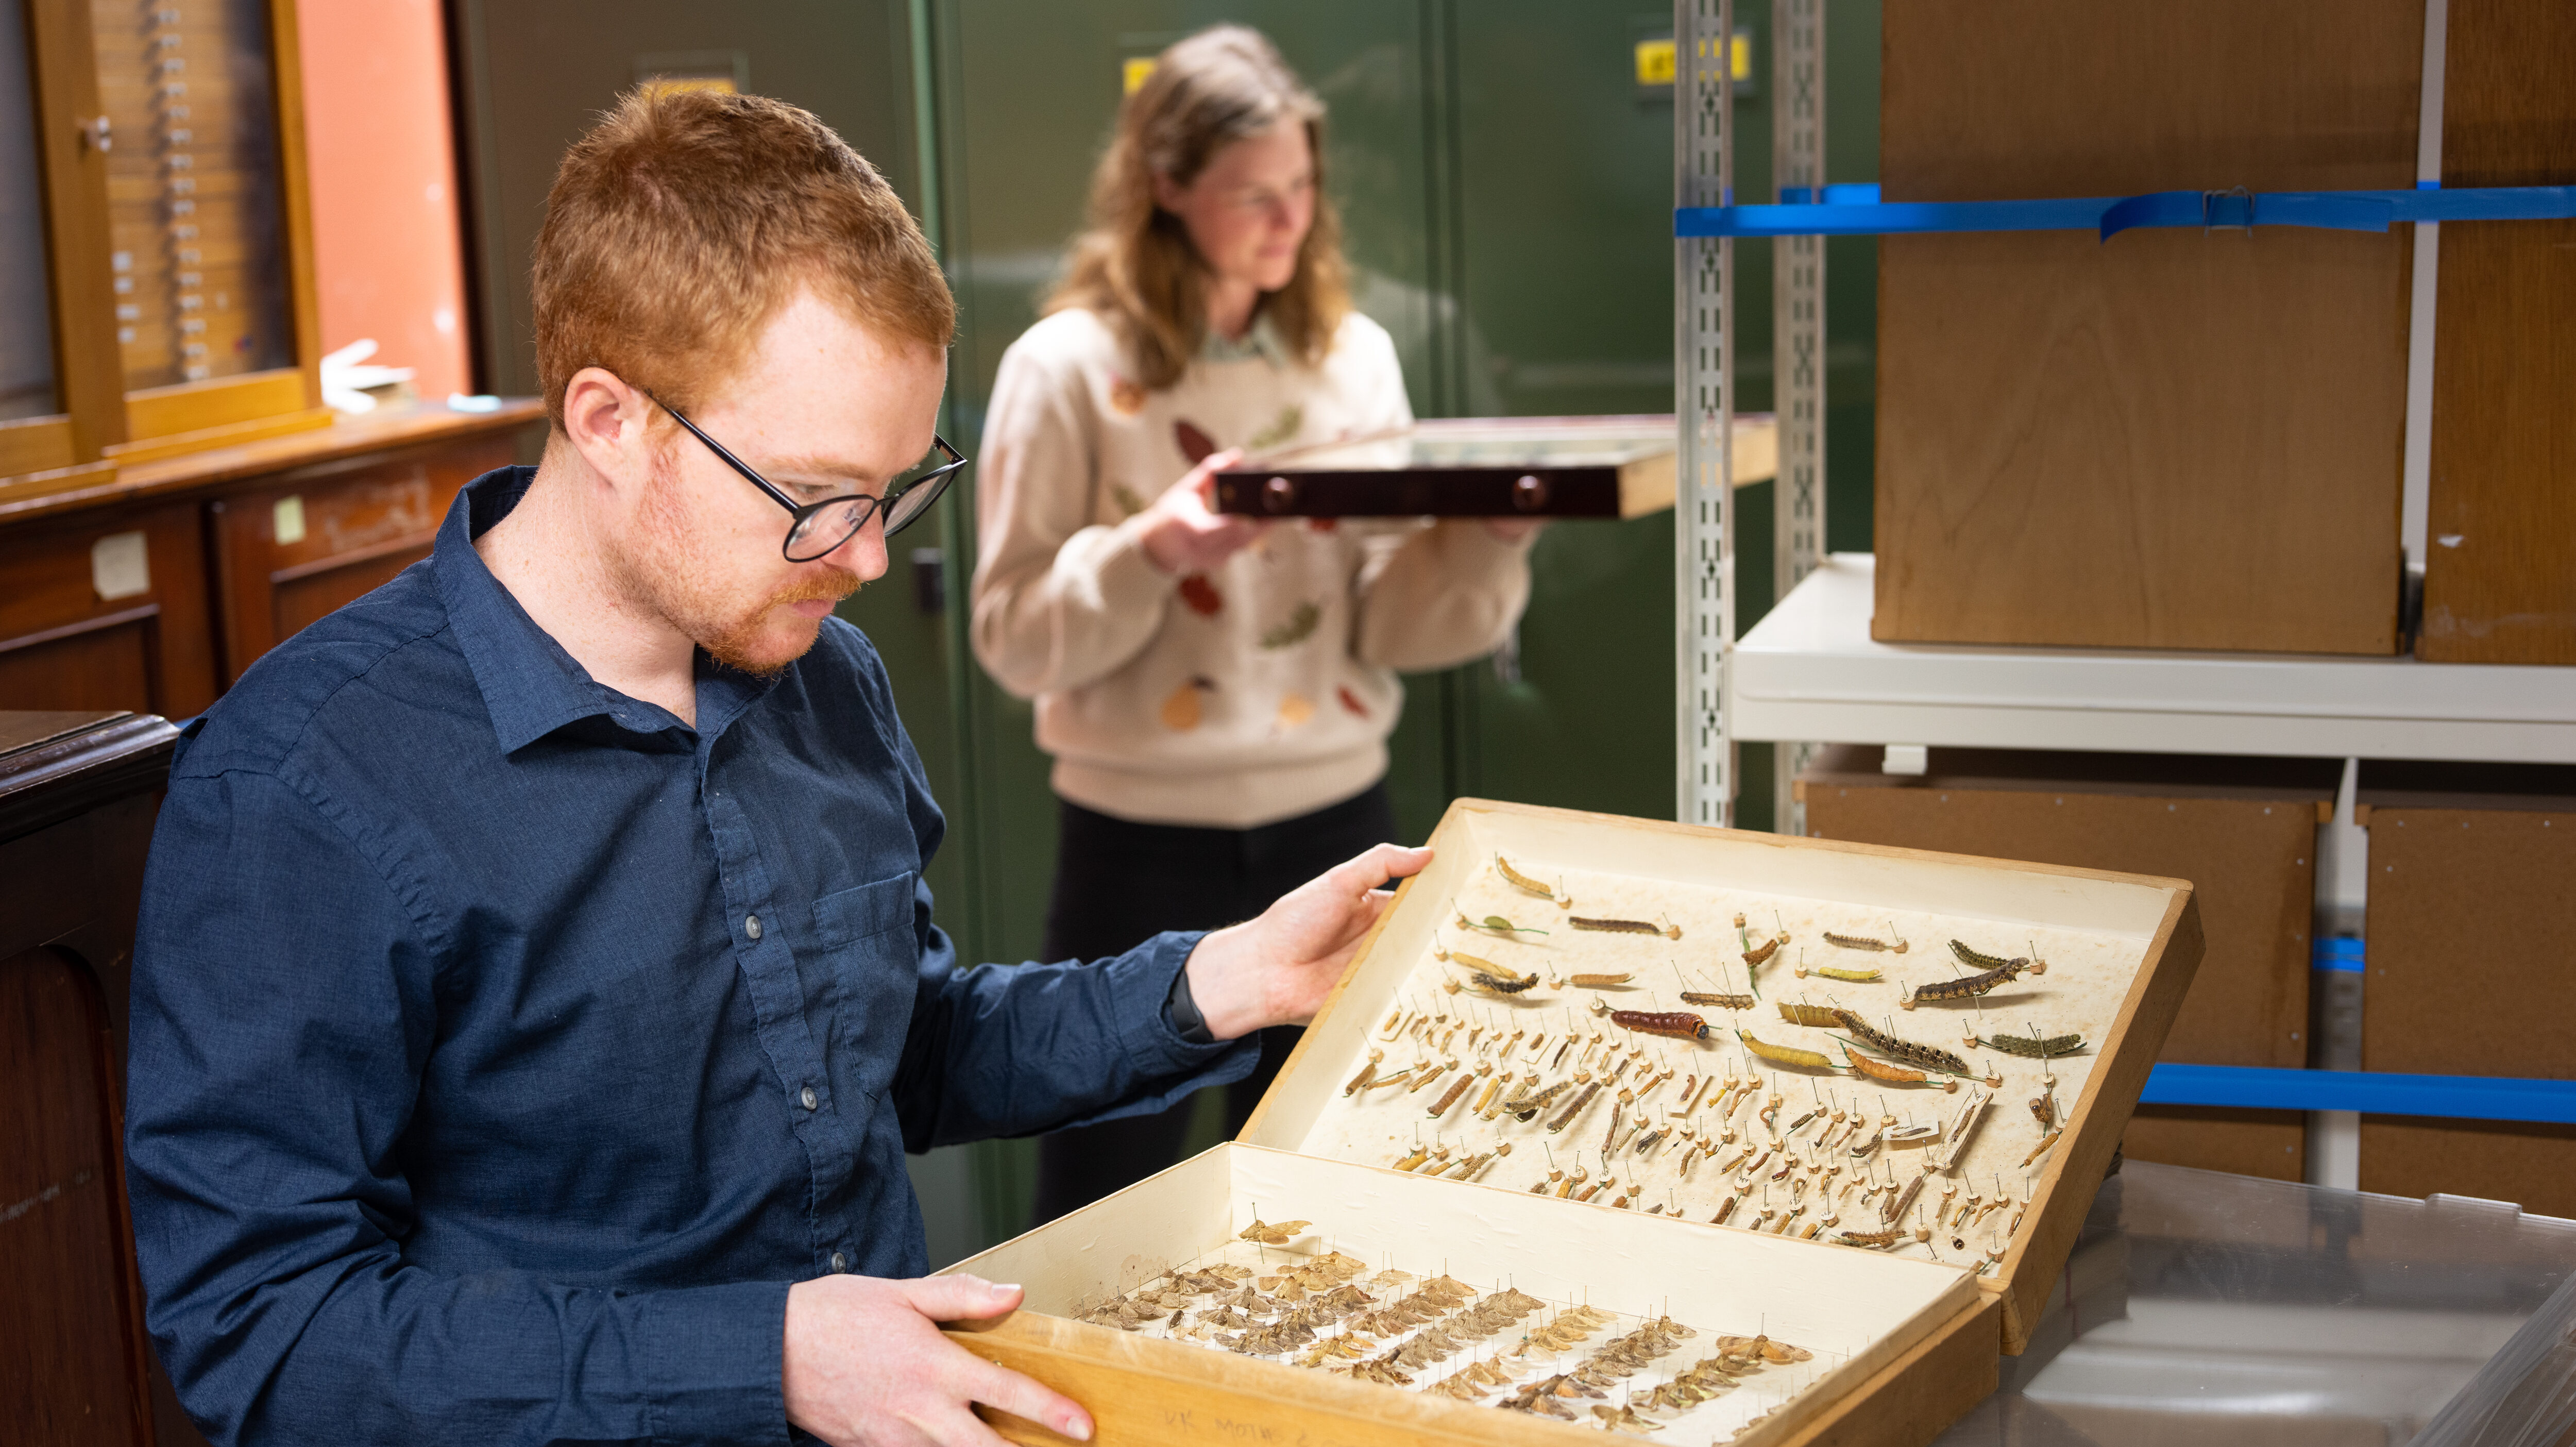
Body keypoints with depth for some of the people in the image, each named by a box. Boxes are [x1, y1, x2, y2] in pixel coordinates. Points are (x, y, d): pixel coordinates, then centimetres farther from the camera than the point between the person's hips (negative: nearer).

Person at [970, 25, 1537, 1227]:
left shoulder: (1351, 356, 6)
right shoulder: (1068, 370, -5)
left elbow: (1390, 623, 1)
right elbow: (1013, 637, -7)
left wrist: (1488, 532, -16)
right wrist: (1151, 553, -22)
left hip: (1334, 818, 3)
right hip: (1143, 840, -3)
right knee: (1109, 1209, 6)